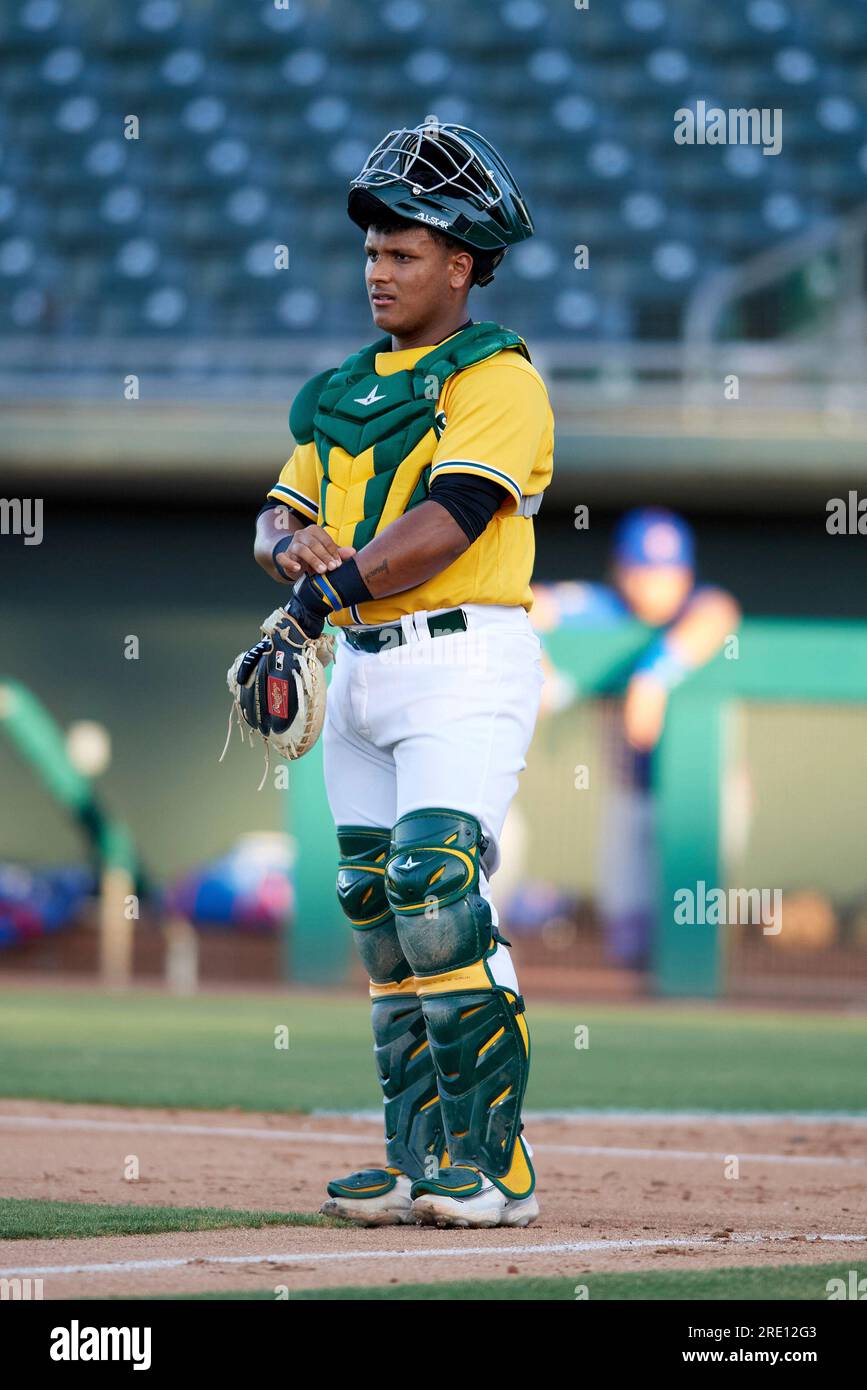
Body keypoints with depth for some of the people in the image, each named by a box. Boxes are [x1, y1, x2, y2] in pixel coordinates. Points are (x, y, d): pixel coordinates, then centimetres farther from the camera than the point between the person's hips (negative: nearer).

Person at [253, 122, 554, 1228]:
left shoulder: (496, 378, -7)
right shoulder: (343, 391, 19)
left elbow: (449, 520, -19)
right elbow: (277, 519, 15)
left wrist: (333, 584, -20)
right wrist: (294, 543, -8)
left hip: (465, 662, -8)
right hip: (363, 671, 8)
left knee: (438, 895, -18)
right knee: (380, 916, 8)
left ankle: (492, 1165, -16)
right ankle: (421, 1163, 14)